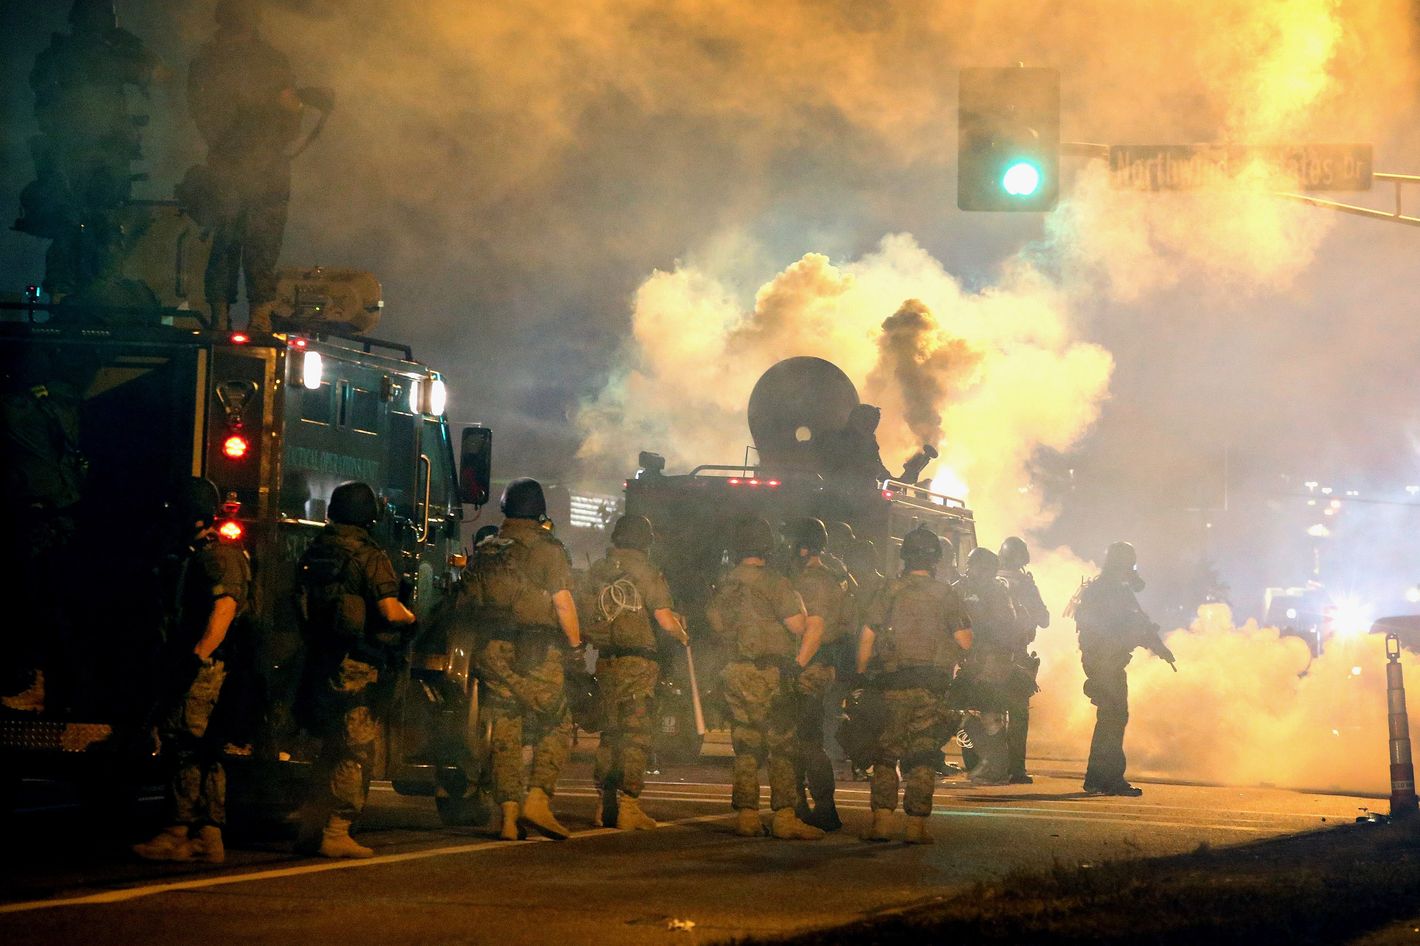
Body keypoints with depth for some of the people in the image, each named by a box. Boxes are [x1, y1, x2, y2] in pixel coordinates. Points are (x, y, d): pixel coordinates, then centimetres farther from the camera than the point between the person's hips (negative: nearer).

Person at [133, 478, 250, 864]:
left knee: (183, 744, -12)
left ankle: (178, 834, -13)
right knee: (203, 752, 9)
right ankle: (208, 836, 11)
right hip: (198, 667, 11)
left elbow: (225, 608, -24)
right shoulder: (199, 555, 23)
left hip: (206, 666, -11)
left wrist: (200, 655, -33)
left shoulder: (218, 555, -11)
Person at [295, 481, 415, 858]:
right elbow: (390, 612, -18)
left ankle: (313, 829, 19)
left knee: (331, 749, 19)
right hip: (356, 669, -7)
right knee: (356, 753, -2)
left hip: (318, 666, 7)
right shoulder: (368, 555, -12)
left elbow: (302, 604, 17)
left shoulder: (314, 553, 10)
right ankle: (336, 834, -6)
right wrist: (410, 617, 2)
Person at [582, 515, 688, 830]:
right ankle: (628, 807, -9)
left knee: (610, 733, 15)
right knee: (636, 736, -3)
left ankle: (604, 805, 15)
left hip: (606, 662, 6)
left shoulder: (596, 572, 8)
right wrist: (683, 636, 5)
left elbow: (585, 616, 11)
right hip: (638, 662, -6)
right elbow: (665, 621, -15)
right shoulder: (647, 574, -8)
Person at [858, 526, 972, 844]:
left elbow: (867, 636, -2)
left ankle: (882, 820, 0)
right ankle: (917, 824, 0)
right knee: (923, 757, 4)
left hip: (893, 683, 0)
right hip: (932, 686, 0)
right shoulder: (946, 595, 1)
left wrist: (860, 674, 9)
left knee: (886, 753, 8)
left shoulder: (891, 591, 1)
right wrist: (951, 662, 19)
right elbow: (964, 641, -1)